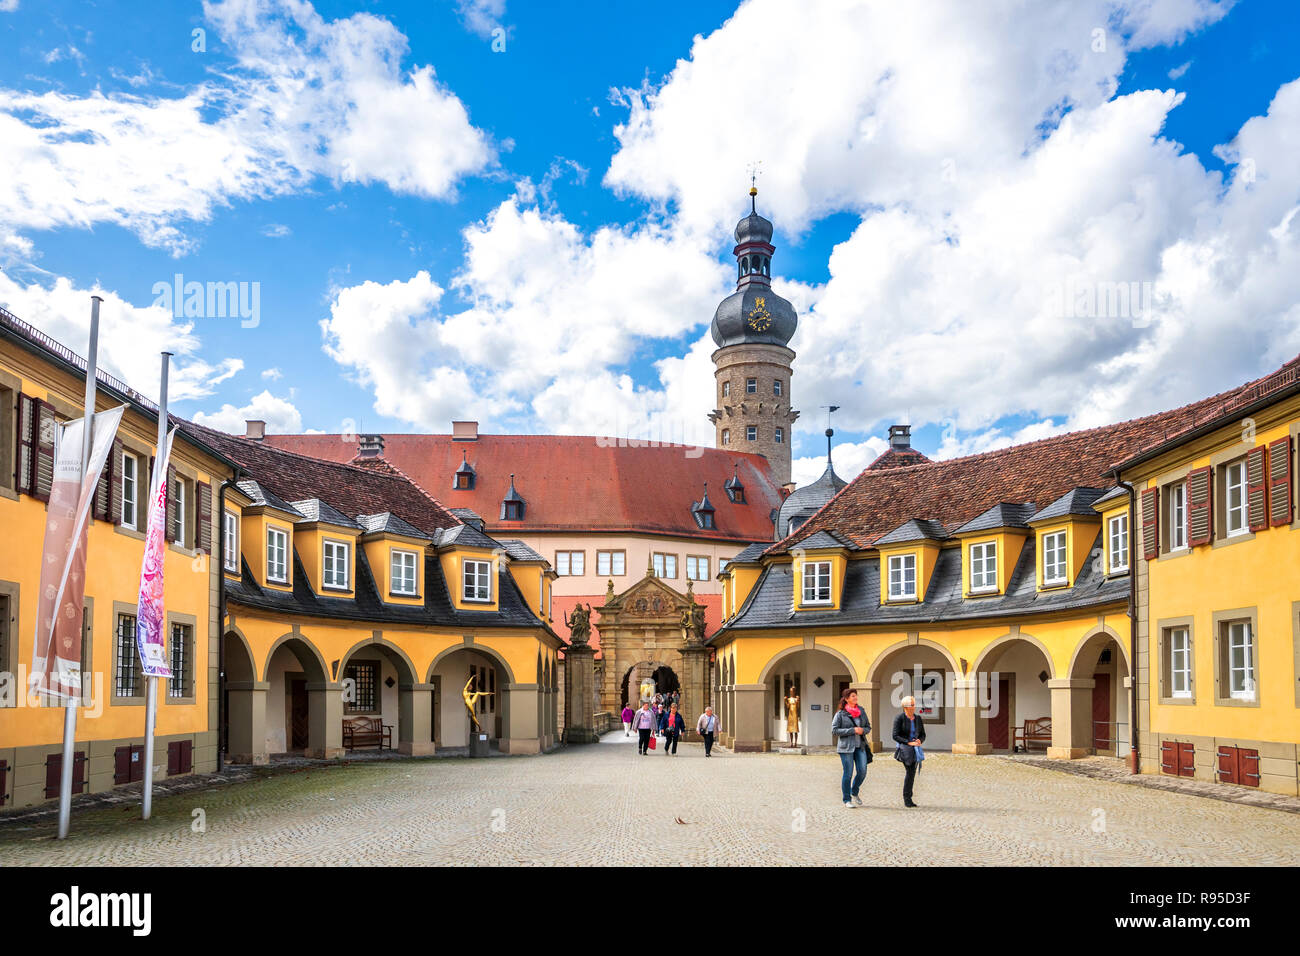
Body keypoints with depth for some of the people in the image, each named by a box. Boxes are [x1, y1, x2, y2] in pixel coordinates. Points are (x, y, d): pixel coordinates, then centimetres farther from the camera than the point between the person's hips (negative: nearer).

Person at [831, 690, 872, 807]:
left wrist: (863, 730, -8)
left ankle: (854, 792, 24)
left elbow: (868, 727, 17)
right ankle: (847, 800, 11)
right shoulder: (841, 713, -5)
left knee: (862, 771, -2)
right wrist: (853, 730, -15)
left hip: (860, 745, 4)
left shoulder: (861, 711, 9)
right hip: (846, 747, -4)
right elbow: (834, 730, -9)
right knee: (848, 773, -2)